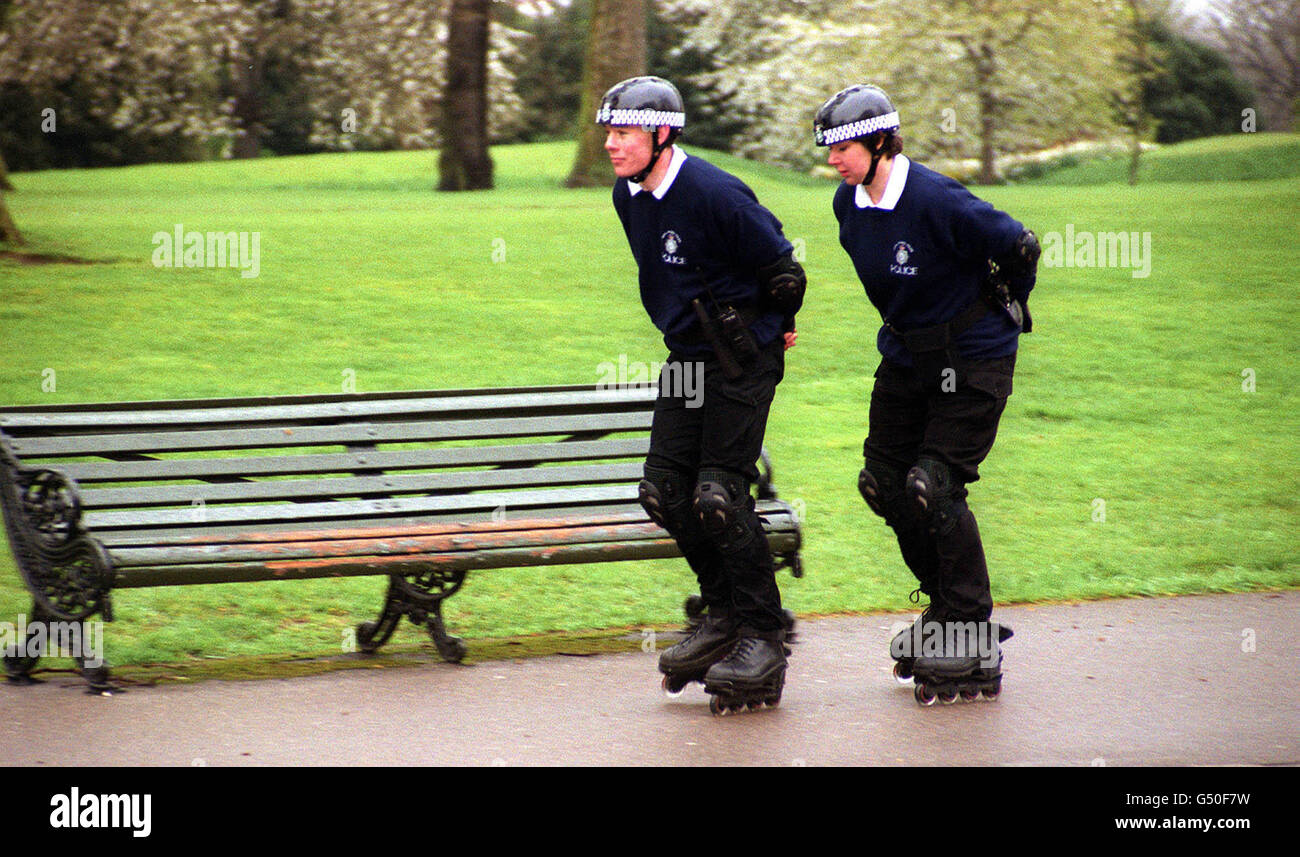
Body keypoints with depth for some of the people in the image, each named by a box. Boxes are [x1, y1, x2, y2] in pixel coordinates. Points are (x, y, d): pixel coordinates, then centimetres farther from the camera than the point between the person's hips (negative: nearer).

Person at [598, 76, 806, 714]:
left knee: (718, 495, -12)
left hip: (743, 361, -8)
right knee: (664, 489, 1)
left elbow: (782, 268, -13)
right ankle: (724, 614, 18)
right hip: (687, 358, 8)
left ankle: (763, 637, 0)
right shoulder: (628, 195, 3)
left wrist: (774, 328, 3)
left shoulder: (714, 195, -22)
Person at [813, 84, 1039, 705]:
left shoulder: (936, 201, -25)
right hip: (906, 356, 8)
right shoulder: (849, 204, -2)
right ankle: (945, 607, 22)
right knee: (884, 482, 5)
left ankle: (972, 635, -4)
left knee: (934, 486, -15)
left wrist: (1000, 312, -1)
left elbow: (1018, 247, -16)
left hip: (972, 360, -8)